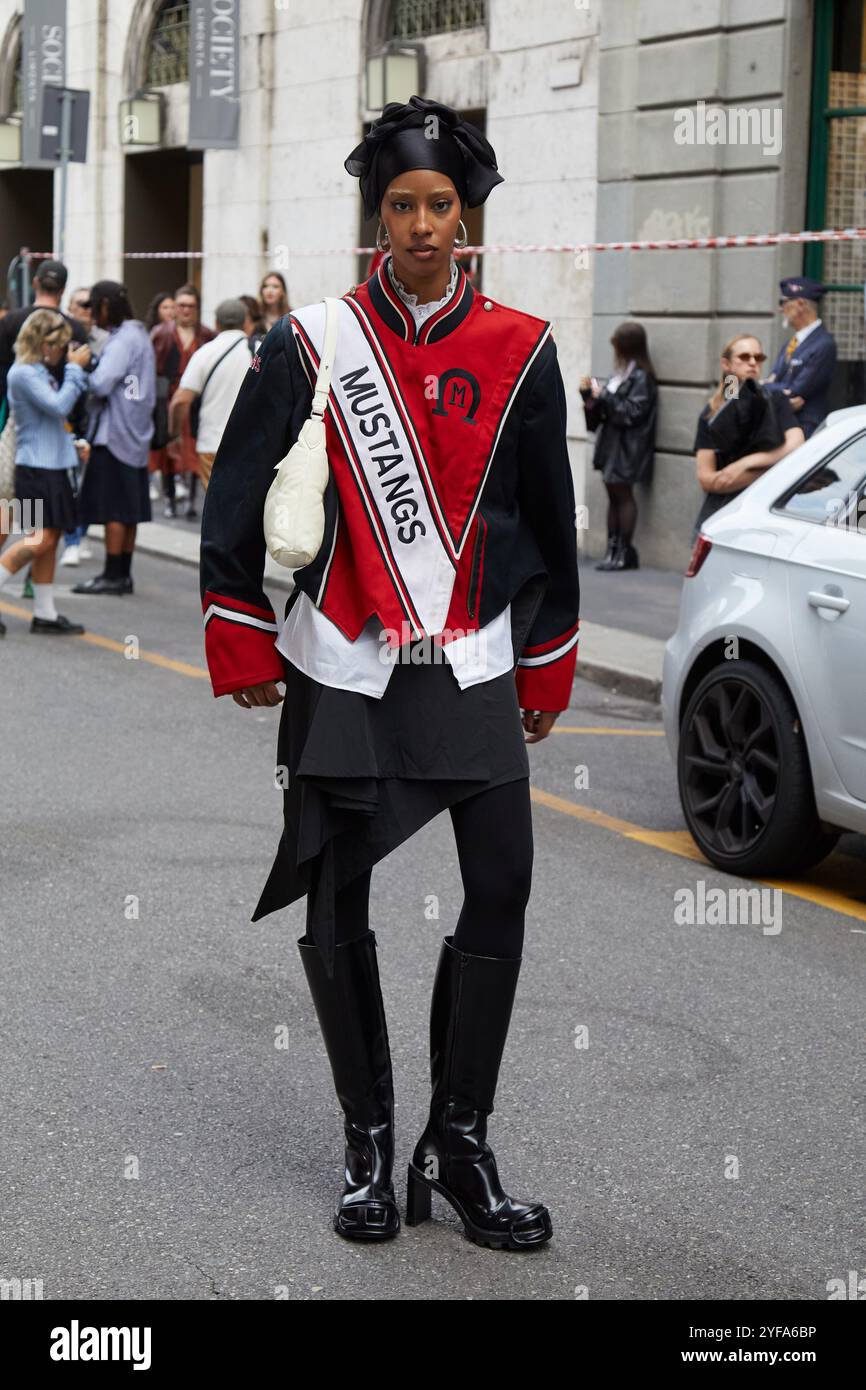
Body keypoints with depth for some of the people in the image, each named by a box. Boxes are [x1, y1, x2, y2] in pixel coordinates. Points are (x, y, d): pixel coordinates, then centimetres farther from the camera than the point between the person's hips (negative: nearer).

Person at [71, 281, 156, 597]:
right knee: (127, 509, 11)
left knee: (113, 508, -4)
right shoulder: (139, 335, 15)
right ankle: (123, 574, 16)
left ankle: (113, 575, -1)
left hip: (114, 434, -10)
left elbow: (101, 384, -24)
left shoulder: (122, 340, -16)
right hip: (134, 435, 10)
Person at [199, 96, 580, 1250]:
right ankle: (369, 1145, 17)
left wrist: (548, 673, 11)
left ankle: (460, 1142, 7)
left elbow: (551, 519, 10)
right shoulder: (314, 343, -1)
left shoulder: (520, 352, 2)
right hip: (342, 664, 0)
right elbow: (235, 495, 4)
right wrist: (243, 649, 2)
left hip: (473, 664, 1)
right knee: (336, 905, 3)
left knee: (501, 892, -6)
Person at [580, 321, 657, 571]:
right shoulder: (620, 374, 14)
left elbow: (632, 412, -18)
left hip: (627, 445, -8)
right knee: (614, 495, 8)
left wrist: (603, 396, -17)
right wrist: (589, 394, 3)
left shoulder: (641, 377, -11)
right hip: (611, 442, 8)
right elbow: (605, 410, 17)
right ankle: (613, 548, 10)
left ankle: (624, 551, 0)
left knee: (623, 495, -5)